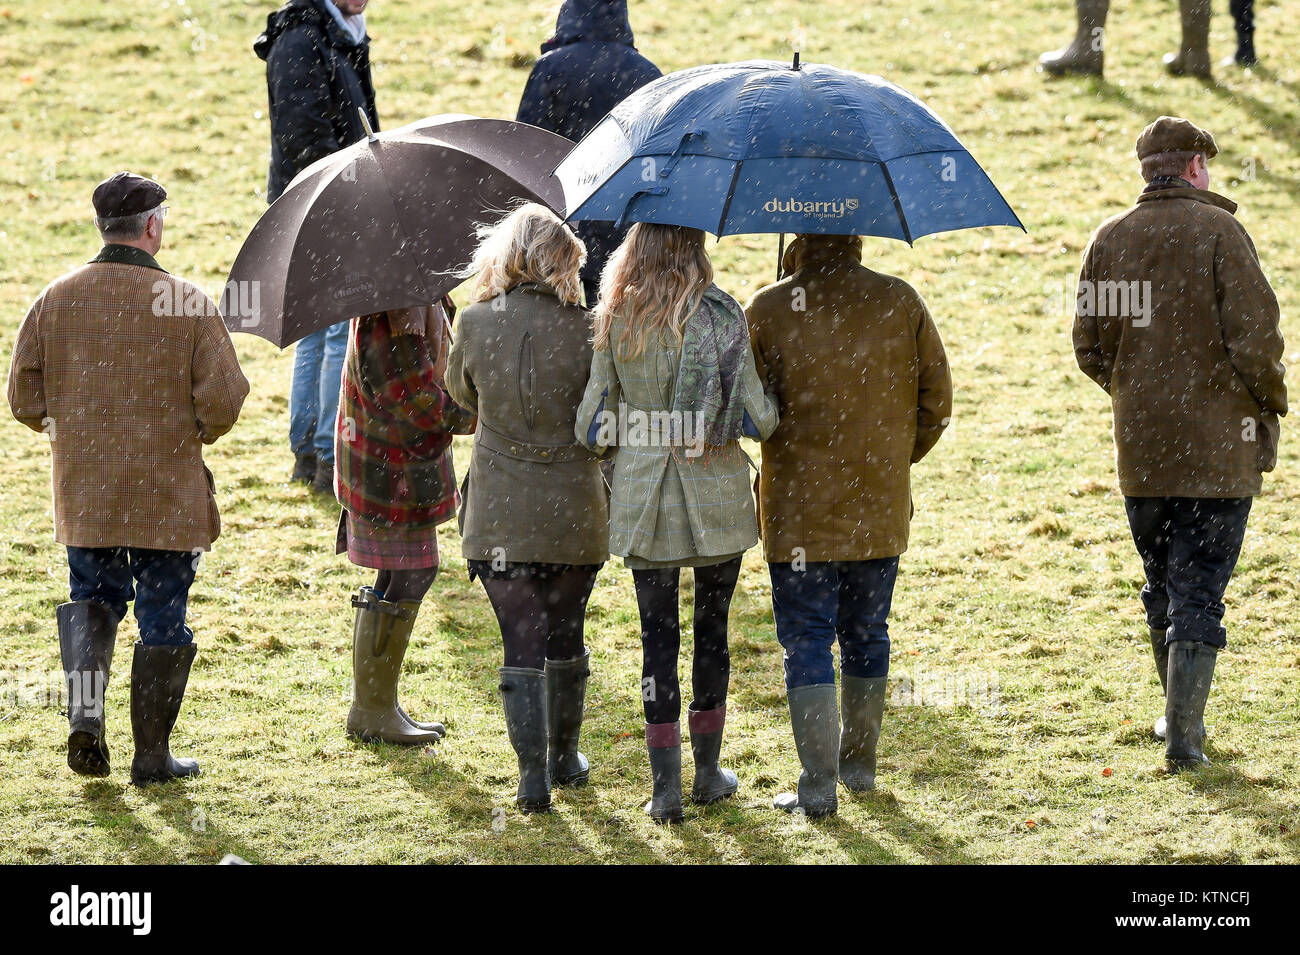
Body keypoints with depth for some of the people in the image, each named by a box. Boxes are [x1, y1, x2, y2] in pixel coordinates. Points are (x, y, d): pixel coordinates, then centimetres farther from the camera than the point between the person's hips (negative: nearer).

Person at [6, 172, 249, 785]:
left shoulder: (56, 299, -2)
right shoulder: (187, 303, -10)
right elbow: (224, 396, -13)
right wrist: (198, 432, 8)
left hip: (83, 490, 3)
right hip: (168, 492, -3)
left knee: (92, 596, 21)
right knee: (162, 618, 7)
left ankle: (84, 712, -1)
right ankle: (152, 755, 12)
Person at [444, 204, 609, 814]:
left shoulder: (475, 324, -7)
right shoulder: (582, 330, -10)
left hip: (500, 513, 0)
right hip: (573, 511, 0)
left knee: (520, 644, 4)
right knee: (566, 637, 17)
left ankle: (533, 775, -2)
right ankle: (565, 758, 31)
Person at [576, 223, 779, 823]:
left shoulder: (614, 323, -4)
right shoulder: (720, 317, -9)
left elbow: (592, 428, -3)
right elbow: (759, 419, -11)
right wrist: (770, 404, 11)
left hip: (644, 501, 1)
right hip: (717, 498, -1)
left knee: (658, 638, 6)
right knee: (712, 630, 14)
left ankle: (666, 786, 4)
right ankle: (708, 771, 23)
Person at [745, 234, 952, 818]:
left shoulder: (767, 309, -11)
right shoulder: (900, 302, -4)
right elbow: (937, 400, 2)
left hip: (799, 511, -3)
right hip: (882, 507, 3)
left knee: (807, 640, 2)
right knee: (867, 634, 18)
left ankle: (818, 783, -4)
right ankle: (859, 763, 28)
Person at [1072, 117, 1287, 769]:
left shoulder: (1108, 239, 3)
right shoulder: (1218, 232, -11)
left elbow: (1090, 347, 7)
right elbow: (1253, 338, -15)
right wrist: (1269, 403, 1)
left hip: (1139, 451, 4)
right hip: (1218, 447, -4)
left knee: (1163, 586, 18)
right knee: (1199, 591, -1)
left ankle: (1179, 712, 29)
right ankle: (1184, 728, -5)